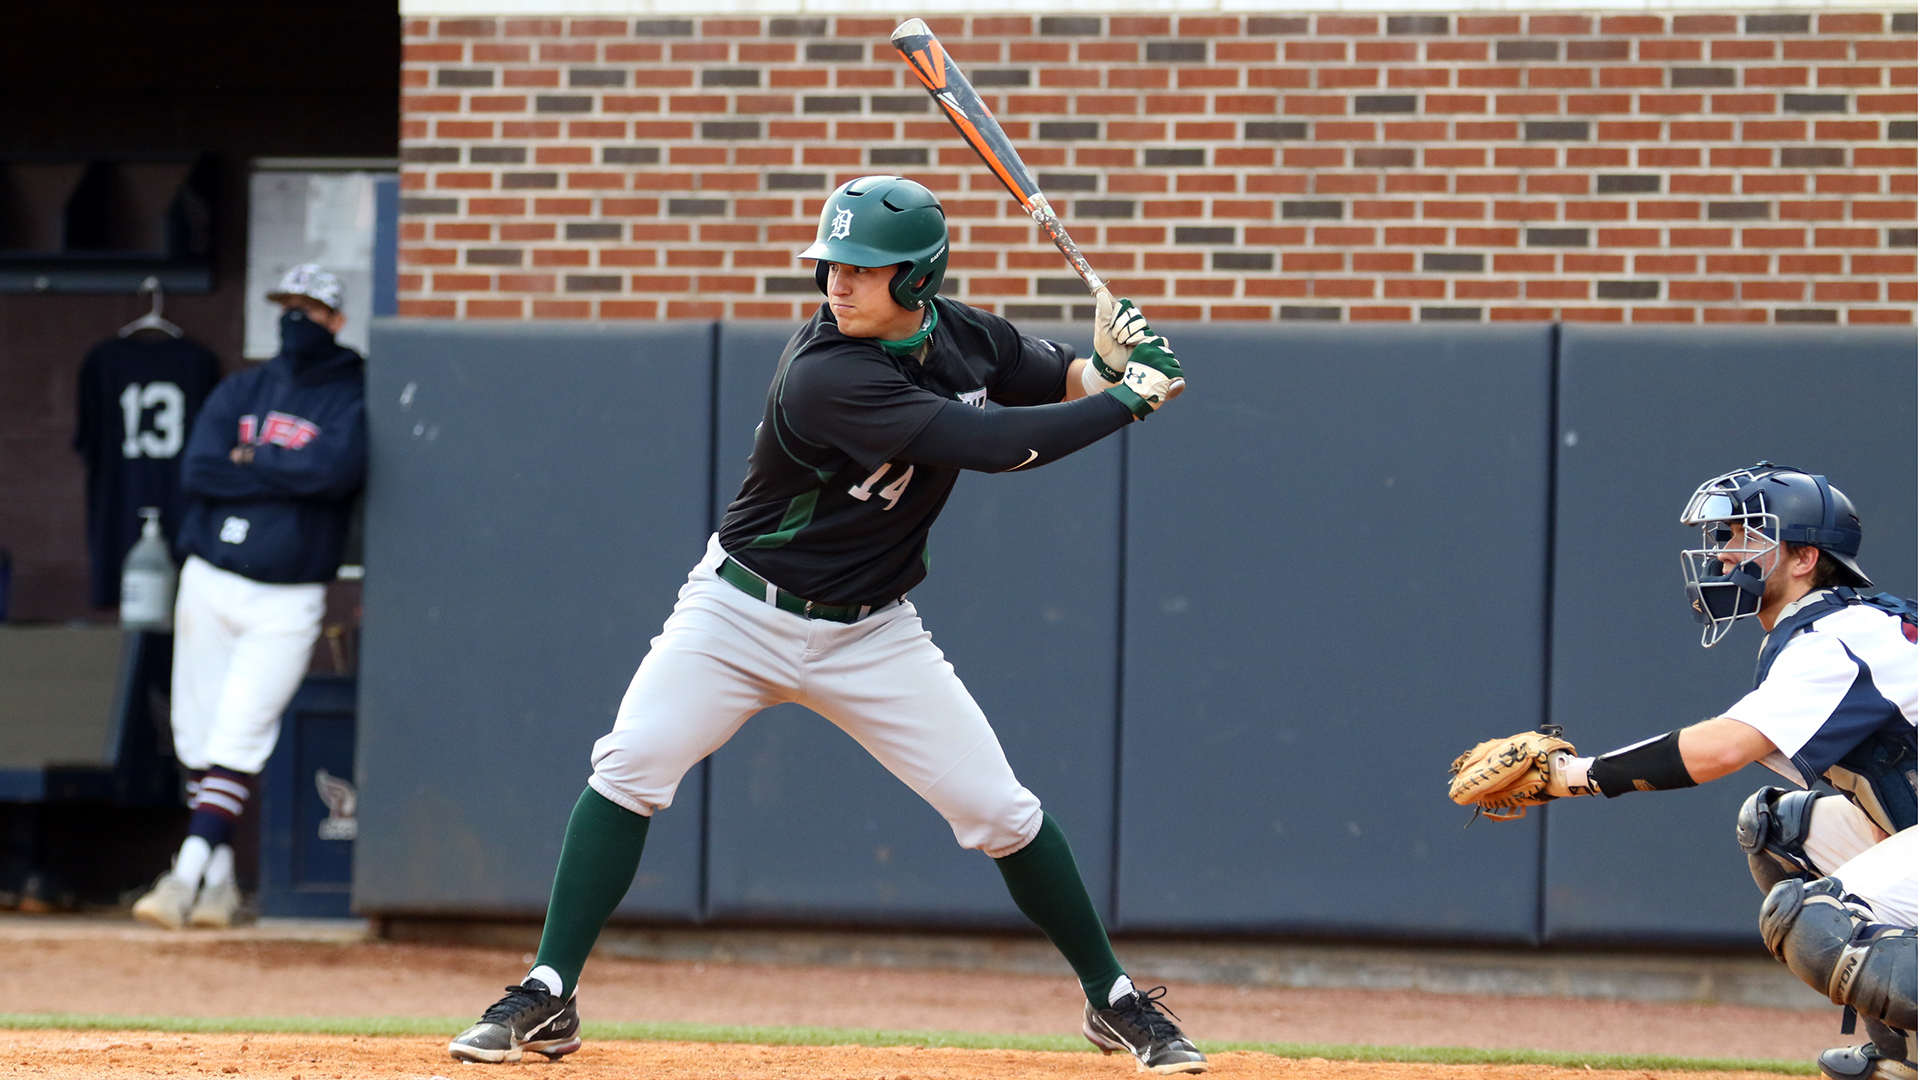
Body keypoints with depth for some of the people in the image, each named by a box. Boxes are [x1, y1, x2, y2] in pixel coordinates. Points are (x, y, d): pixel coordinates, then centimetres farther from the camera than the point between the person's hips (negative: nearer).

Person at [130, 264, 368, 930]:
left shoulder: (351, 399, -1)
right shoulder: (242, 391, 10)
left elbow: (339, 469, -21)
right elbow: (197, 470, -5)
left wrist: (253, 459, -10)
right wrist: (291, 474, -11)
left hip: (286, 600, -4)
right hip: (210, 581, 4)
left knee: (238, 738, -12)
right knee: (197, 734, 5)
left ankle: (188, 875, -15)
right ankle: (219, 878, 14)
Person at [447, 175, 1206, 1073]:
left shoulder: (962, 336, -6)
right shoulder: (827, 376, -28)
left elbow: (1057, 378, 11)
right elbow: (998, 446, -32)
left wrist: (1106, 364, -13)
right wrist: (1131, 398, -23)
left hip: (870, 637, 4)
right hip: (743, 615, -4)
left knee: (998, 809, -1)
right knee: (630, 768, -20)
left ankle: (1114, 1002, 15)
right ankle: (547, 1000, -13)